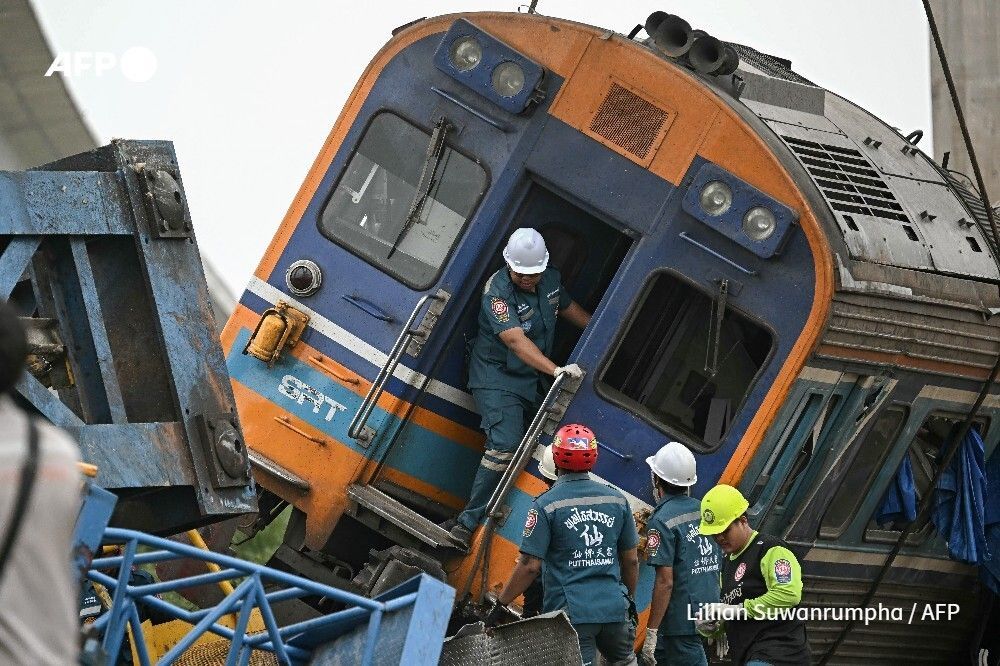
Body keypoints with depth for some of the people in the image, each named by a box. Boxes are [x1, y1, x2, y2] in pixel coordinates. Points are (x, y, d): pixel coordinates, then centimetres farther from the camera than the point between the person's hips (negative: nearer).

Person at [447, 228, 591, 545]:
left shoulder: (551, 279, 0)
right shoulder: (498, 290, -24)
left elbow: (568, 307, 22)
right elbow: (516, 340, -36)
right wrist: (555, 369, -46)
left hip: (531, 379, 9)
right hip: (497, 379, -8)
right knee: (505, 445, -22)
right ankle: (468, 523, -18)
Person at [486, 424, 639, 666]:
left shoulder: (546, 505, -8)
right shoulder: (616, 499, 5)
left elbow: (529, 566, -11)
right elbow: (631, 560, 12)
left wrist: (501, 605, -1)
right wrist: (630, 599, 27)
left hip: (570, 612, -4)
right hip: (614, 608, 4)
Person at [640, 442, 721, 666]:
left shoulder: (662, 521, -14)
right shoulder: (703, 510, 9)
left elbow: (665, 582, -19)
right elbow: (720, 570, 14)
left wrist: (651, 633, -15)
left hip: (682, 621, -8)